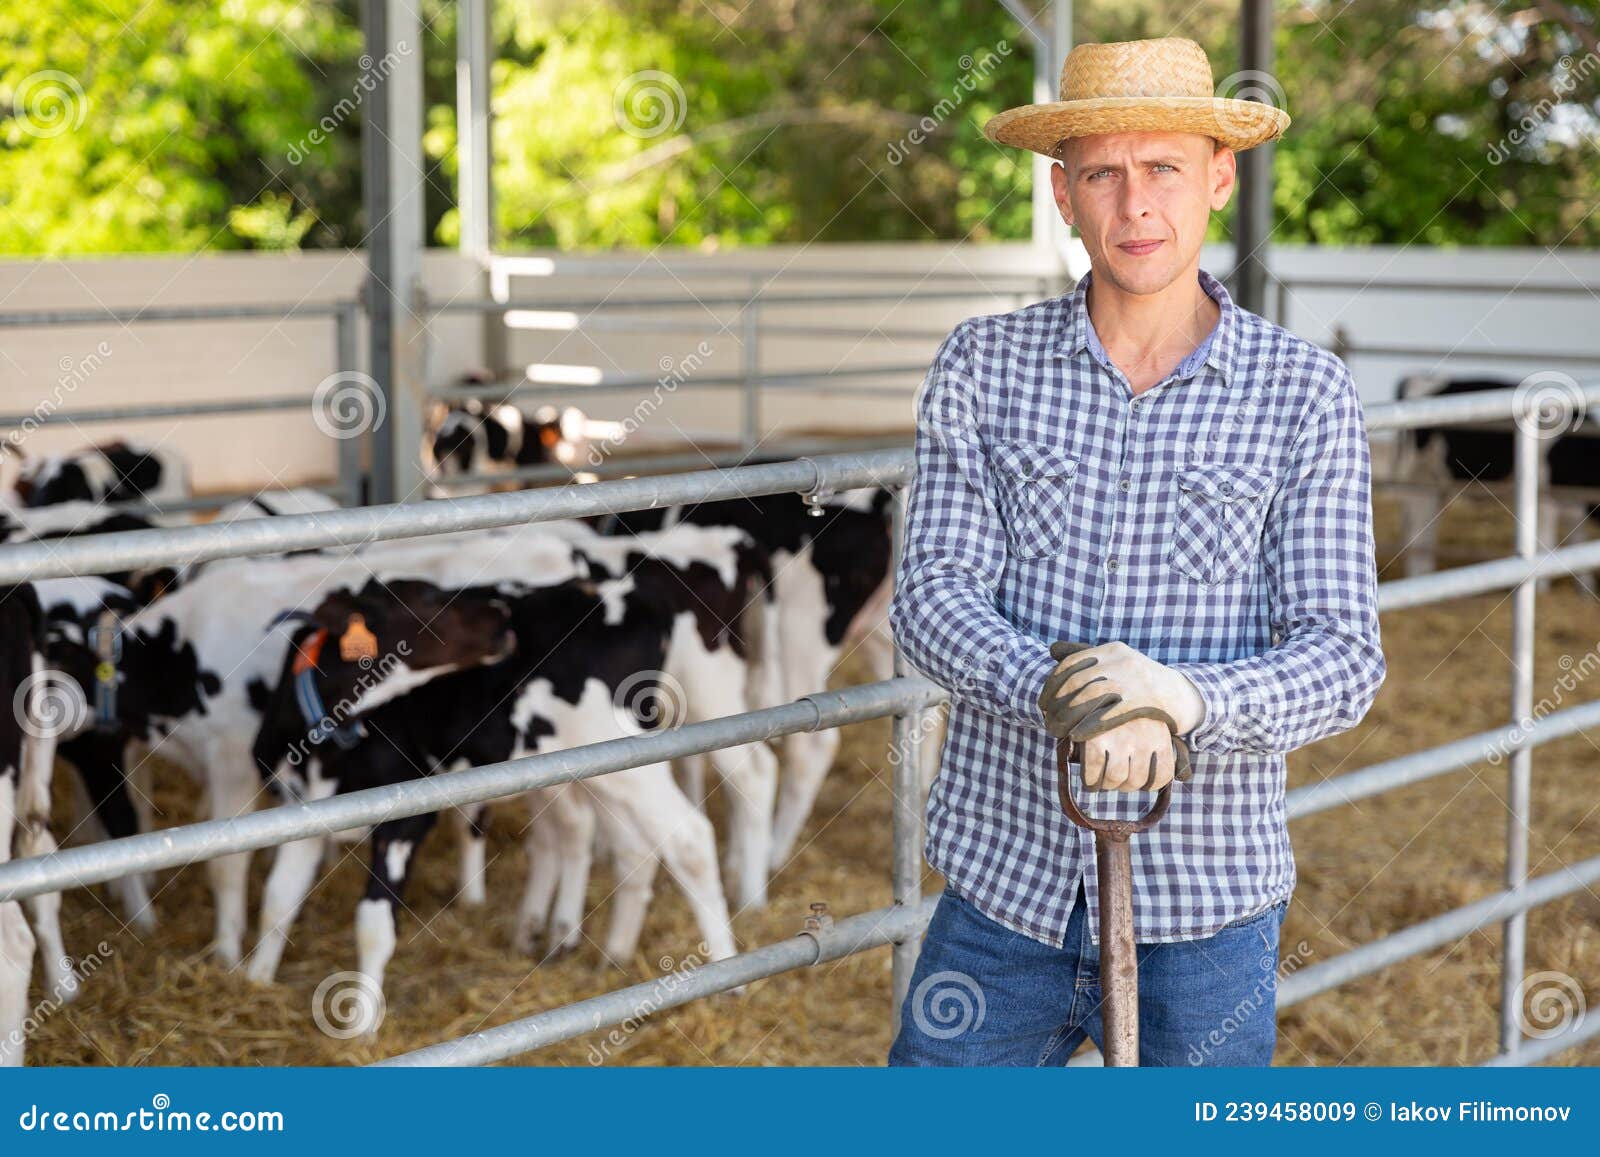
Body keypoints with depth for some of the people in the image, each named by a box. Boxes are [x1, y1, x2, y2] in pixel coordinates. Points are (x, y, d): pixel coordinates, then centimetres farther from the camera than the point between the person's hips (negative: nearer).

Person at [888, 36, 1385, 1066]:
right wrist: (1056, 695, -27)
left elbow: (1343, 654, -7)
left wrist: (1187, 701, -27)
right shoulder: (984, 366, 1)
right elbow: (932, 597, -6)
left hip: (1207, 912, -1)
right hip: (1005, 882, 1)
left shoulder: (1304, 392, -2)